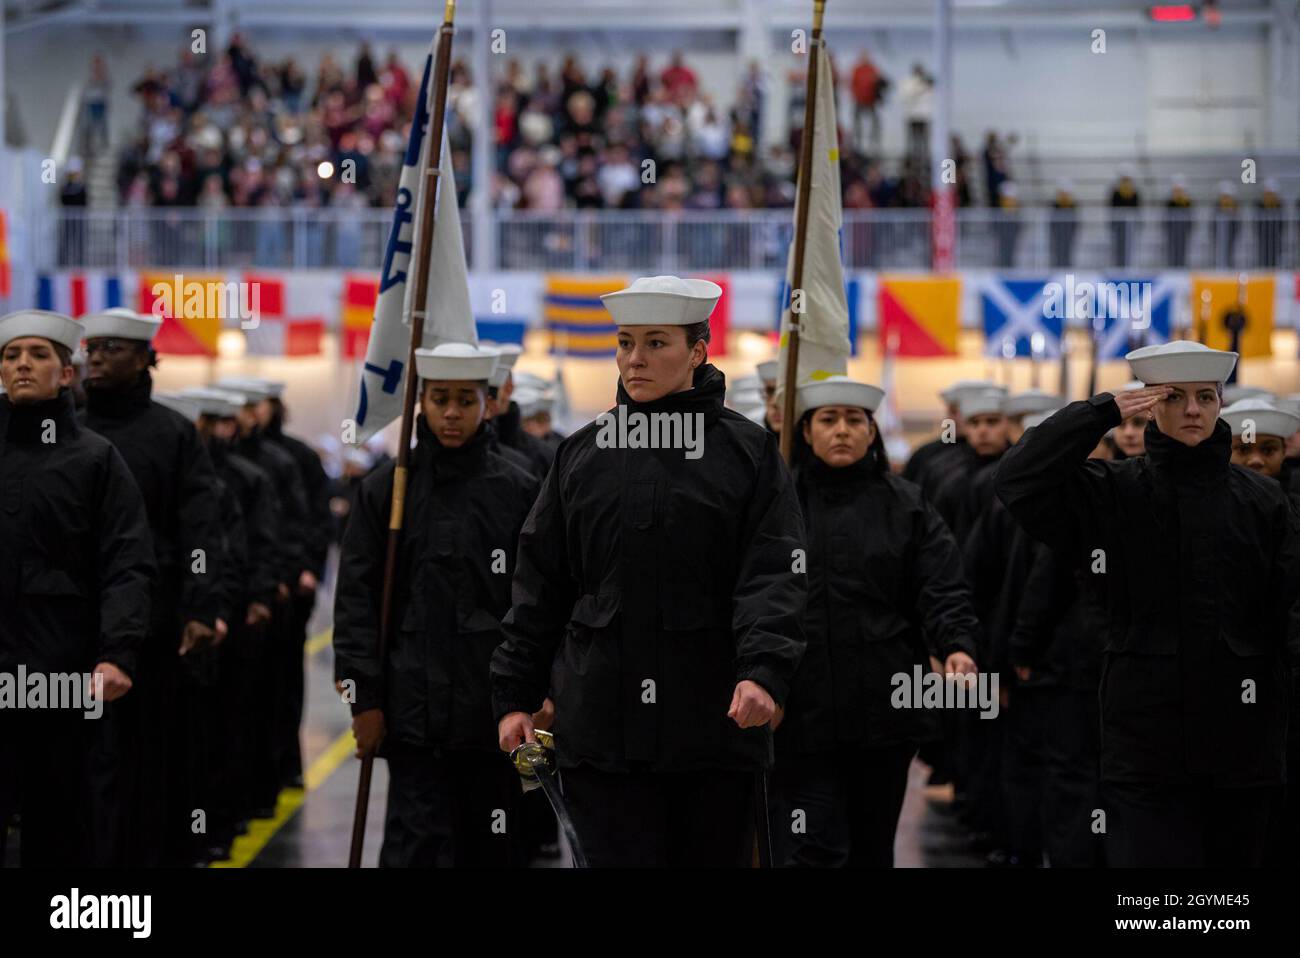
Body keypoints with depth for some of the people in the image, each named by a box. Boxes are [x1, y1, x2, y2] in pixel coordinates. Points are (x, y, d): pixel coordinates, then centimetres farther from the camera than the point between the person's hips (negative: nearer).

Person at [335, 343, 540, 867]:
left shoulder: (518, 490, 5)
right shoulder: (385, 489, 4)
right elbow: (356, 597, 3)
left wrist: (540, 695, -1)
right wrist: (364, 699, -3)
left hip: (494, 706, 1)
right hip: (415, 703, -1)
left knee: (493, 845, 7)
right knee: (417, 843, -7)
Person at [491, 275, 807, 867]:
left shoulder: (747, 452, 2)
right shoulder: (582, 454, 9)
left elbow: (775, 574, -5)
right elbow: (539, 585, 12)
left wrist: (763, 671, -21)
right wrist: (515, 695, 8)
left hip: (715, 723, -1)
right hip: (601, 724, 1)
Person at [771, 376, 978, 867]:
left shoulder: (906, 505, 9)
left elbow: (942, 589, -1)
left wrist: (956, 645, -20)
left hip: (884, 705, 2)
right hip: (802, 711, -2)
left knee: (872, 845, 12)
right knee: (814, 848, -10)